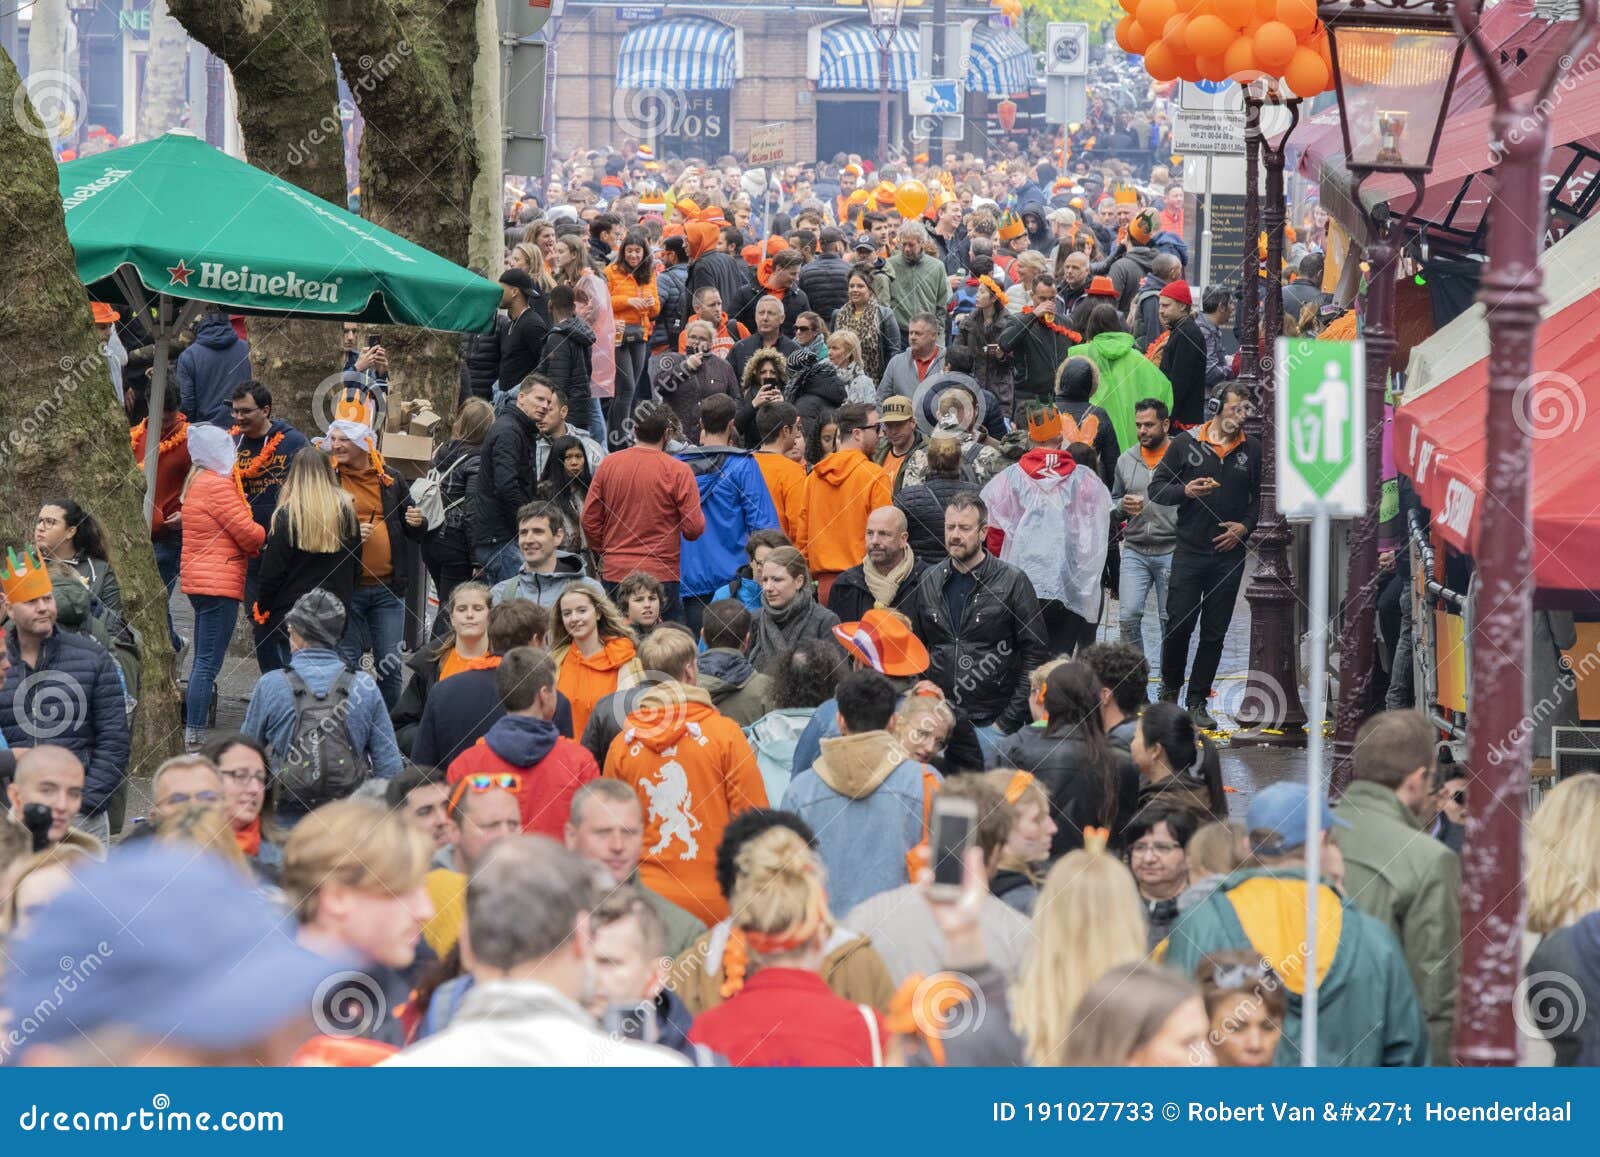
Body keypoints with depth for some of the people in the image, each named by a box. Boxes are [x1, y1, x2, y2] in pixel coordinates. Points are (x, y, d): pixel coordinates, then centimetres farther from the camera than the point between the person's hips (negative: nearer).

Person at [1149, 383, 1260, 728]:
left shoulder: (1253, 448, 5)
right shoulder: (1186, 443, 0)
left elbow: (1262, 496, 13)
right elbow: (1156, 489, 3)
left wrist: (1245, 525, -3)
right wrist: (1184, 491, -15)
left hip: (1229, 555, 2)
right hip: (1189, 551, -2)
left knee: (1215, 634, 4)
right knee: (1178, 625, -5)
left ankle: (1197, 702, 12)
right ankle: (1170, 690, 16)